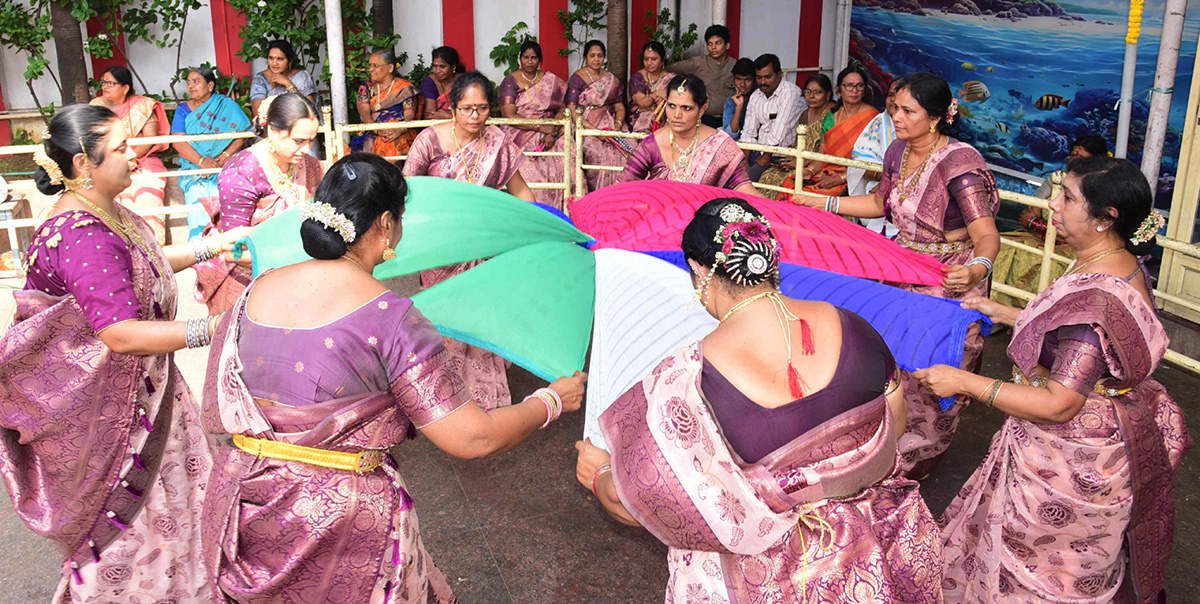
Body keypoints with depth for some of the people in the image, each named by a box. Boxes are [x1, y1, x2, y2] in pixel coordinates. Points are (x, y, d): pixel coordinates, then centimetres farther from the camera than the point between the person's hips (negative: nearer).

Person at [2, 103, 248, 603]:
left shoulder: (106, 213, 3)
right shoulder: (81, 237, -29)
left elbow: (145, 265, 21)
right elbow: (122, 334, -36)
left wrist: (212, 245, 16)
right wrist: (213, 327, -37)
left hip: (138, 386, 10)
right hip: (101, 404, -10)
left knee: (162, 484, 21)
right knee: (120, 511, 8)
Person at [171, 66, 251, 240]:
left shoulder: (227, 105, 10)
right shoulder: (183, 110, 14)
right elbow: (178, 142, 1)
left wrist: (224, 157, -15)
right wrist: (202, 161, -17)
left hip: (226, 164, -1)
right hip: (194, 165, 1)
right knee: (198, 192, -30)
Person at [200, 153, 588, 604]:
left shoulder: (255, 292, 1)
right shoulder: (388, 317, -19)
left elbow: (217, 410, 10)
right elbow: (472, 439, -19)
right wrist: (552, 401, -3)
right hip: (340, 524, -6)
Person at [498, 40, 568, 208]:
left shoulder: (551, 81, 12)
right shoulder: (510, 82, 3)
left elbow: (562, 110, 7)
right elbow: (509, 116, -8)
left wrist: (552, 133, -12)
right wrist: (542, 127, -16)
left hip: (550, 132, 3)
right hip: (520, 134, -2)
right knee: (529, 168, -28)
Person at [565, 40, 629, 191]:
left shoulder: (611, 79, 15)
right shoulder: (577, 78, 1)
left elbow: (619, 107, 12)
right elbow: (572, 110, -7)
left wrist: (618, 125, -11)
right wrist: (594, 129, -19)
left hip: (609, 124, 4)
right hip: (585, 126, -4)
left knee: (629, 150, -20)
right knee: (599, 152, -31)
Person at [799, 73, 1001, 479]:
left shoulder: (959, 162, -26)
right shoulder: (898, 152, -3)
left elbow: (986, 235, -32)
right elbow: (880, 203, 16)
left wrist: (977, 269, -53)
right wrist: (822, 203, 11)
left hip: (948, 280, -7)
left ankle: (917, 460, 31)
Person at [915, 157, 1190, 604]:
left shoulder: (1095, 298, -32)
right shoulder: (1125, 267, -1)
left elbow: (1059, 405, -30)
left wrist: (964, 382, -26)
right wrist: (1004, 314, 14)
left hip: (1072, 460, -10)